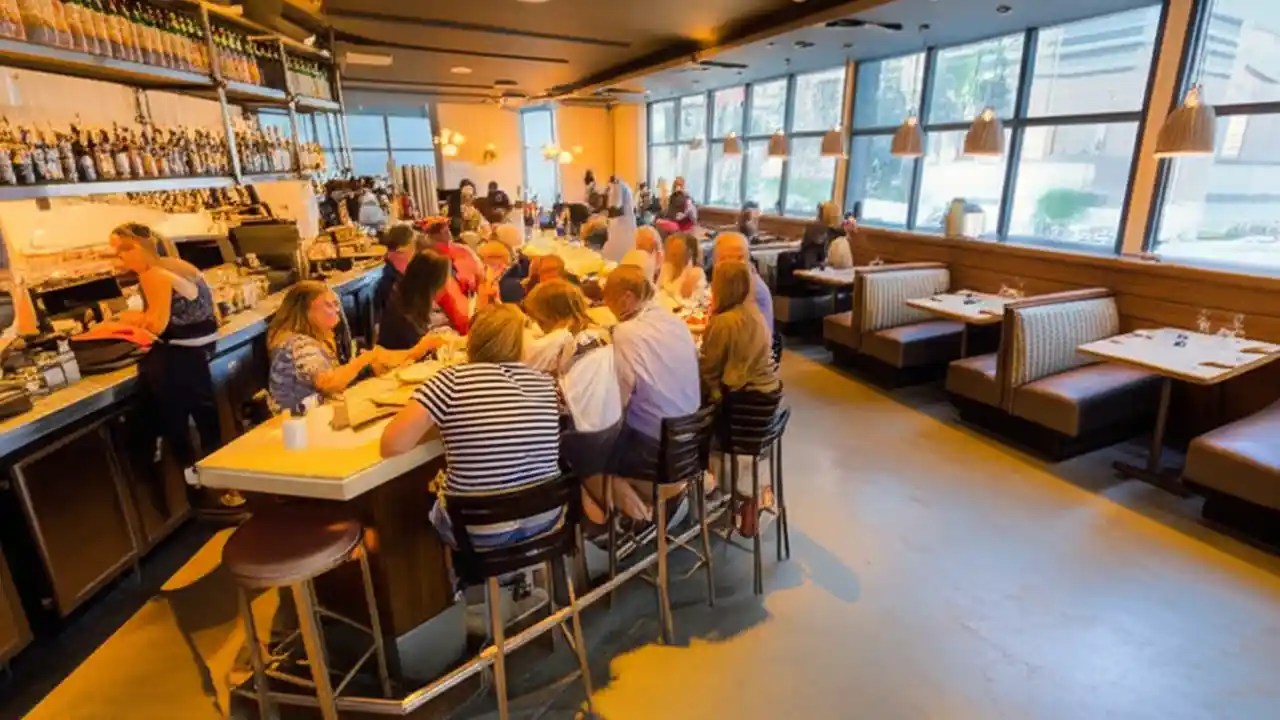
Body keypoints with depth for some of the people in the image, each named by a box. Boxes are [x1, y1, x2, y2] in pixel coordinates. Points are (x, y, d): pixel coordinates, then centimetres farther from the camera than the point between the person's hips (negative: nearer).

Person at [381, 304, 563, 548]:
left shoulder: (452, 380, -15)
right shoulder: (546, 383, -3)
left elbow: (392, 447, -19)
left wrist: (442, 425, 0)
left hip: (479, 532, -3)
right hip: (543, 519, 4)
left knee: (426, 498, 30)